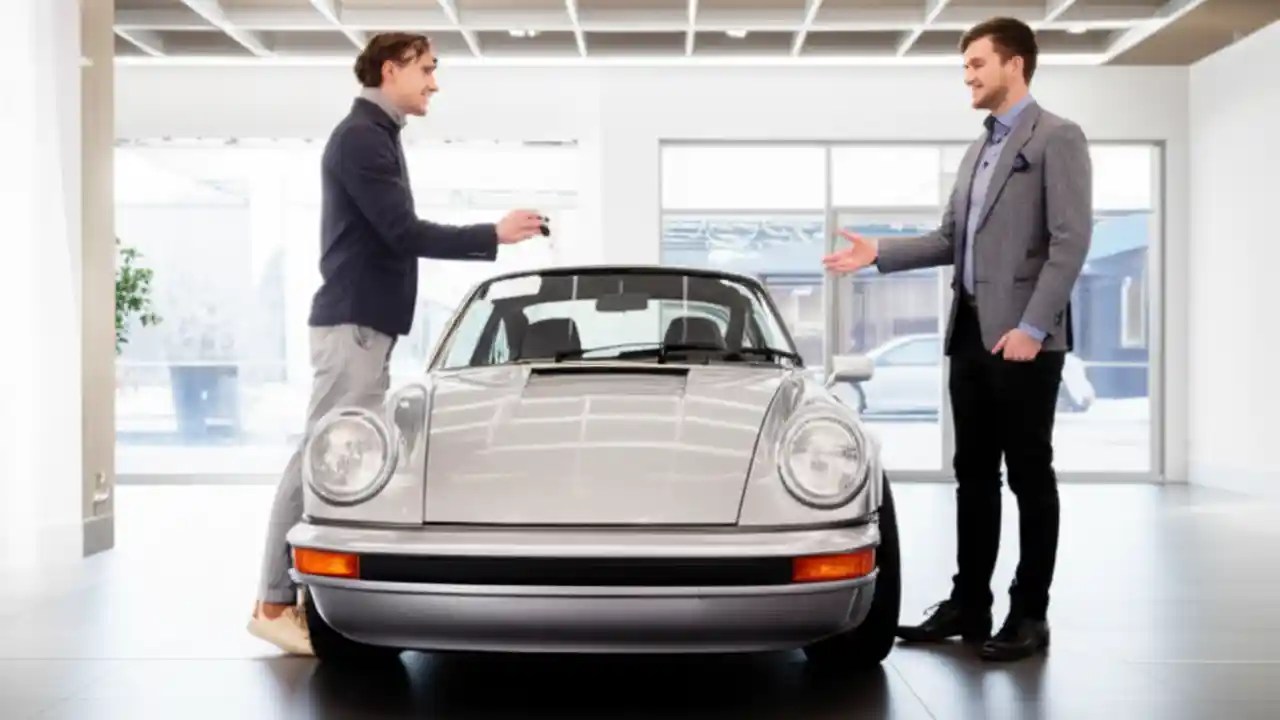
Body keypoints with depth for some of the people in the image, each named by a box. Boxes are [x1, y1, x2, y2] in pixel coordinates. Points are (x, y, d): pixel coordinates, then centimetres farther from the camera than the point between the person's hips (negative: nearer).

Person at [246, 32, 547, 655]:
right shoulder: (361, 137, -12)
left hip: (365, 322, 10)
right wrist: (493, 235, -15)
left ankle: (303, 593, 15)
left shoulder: (377, 136, 18)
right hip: (352, 322, -10)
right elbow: (404, 233, -19)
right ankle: (275, 603, -5)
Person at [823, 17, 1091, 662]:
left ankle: (1030, 614, 9)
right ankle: (968, 604, 19)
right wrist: (880, 253, 5)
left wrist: (1033, 326, -20)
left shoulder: (1057, 138, -5)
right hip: (970, 332, 8)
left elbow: (1070, 239, -14)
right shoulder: (978, 151, 19)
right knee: (973, 474, 11)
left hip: (1021, 335, -8)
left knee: (1029, 475, 0)